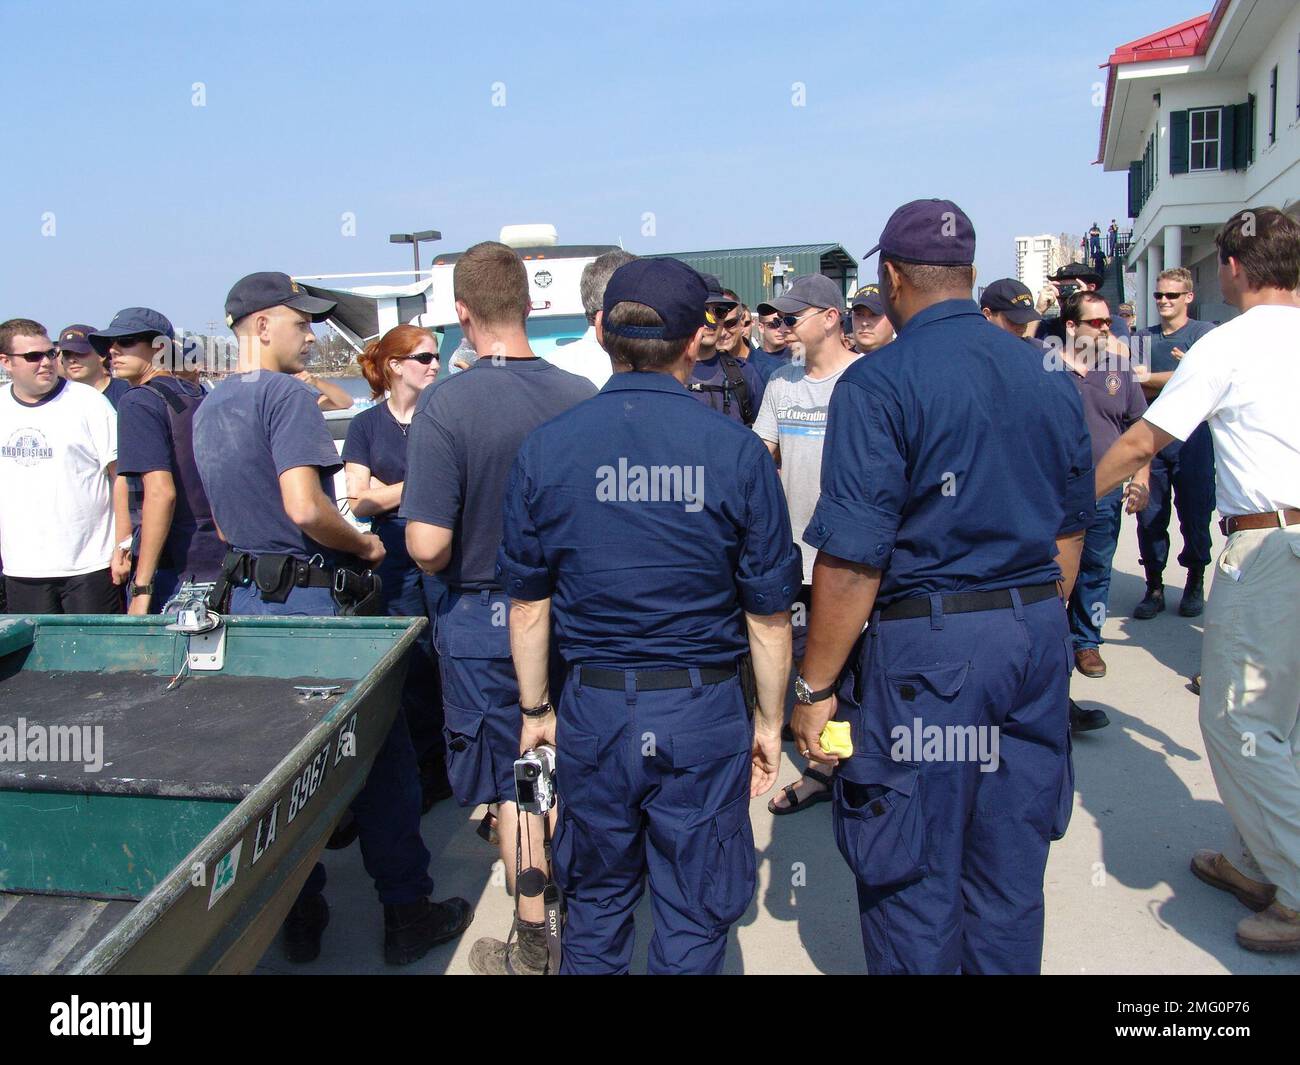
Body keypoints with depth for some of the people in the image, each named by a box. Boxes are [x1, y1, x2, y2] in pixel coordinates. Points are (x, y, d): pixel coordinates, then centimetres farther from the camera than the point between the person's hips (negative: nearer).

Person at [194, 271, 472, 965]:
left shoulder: (208, 409, 13)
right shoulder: (287, 394, -15)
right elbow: (305, 507, -25)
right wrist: (365, 546, -10)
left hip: (245, 592, 9)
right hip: (310, 599, -9)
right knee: (380, 752, 3)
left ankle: (299, 918, 25)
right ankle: (407, 914, 13)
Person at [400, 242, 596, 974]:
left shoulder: (446, 405, -19)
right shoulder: (583, 396, -9)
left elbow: (427, 545, -22)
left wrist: (450, 570, 1)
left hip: (486, 618, -3)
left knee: (513, 784, 10)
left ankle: (534, 948, 24)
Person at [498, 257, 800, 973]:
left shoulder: (546, 449, -6)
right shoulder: (736, 451, -10)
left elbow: (528, 601, 1)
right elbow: (769, 612, -5)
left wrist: (535, 707, 14)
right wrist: (770, 720, 9)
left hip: (593, 709, 2)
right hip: (704, 713, -1)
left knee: (596, 899, 22)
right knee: (694, 913, 15)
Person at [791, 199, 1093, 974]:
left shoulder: (880, 383, -13)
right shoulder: (1048, 378, 7)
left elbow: (852, 560, -17)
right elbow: (1070, 531, 14)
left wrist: (816, 688, -9)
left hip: (930, 648, -6)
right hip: (1040, 635, 7)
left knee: (916, 881, 10)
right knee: (1012, 872, 19)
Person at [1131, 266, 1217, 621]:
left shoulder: (1203, 333, 2)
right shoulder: (1146, 337, 15)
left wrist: (1147, 378, -6)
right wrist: (1175, 381, -7)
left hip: (1192, 436, -3)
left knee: (1195, 513, 3)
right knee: (1149, 515, 3)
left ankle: (1195, 584, 18)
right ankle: (1154, 587, 12)